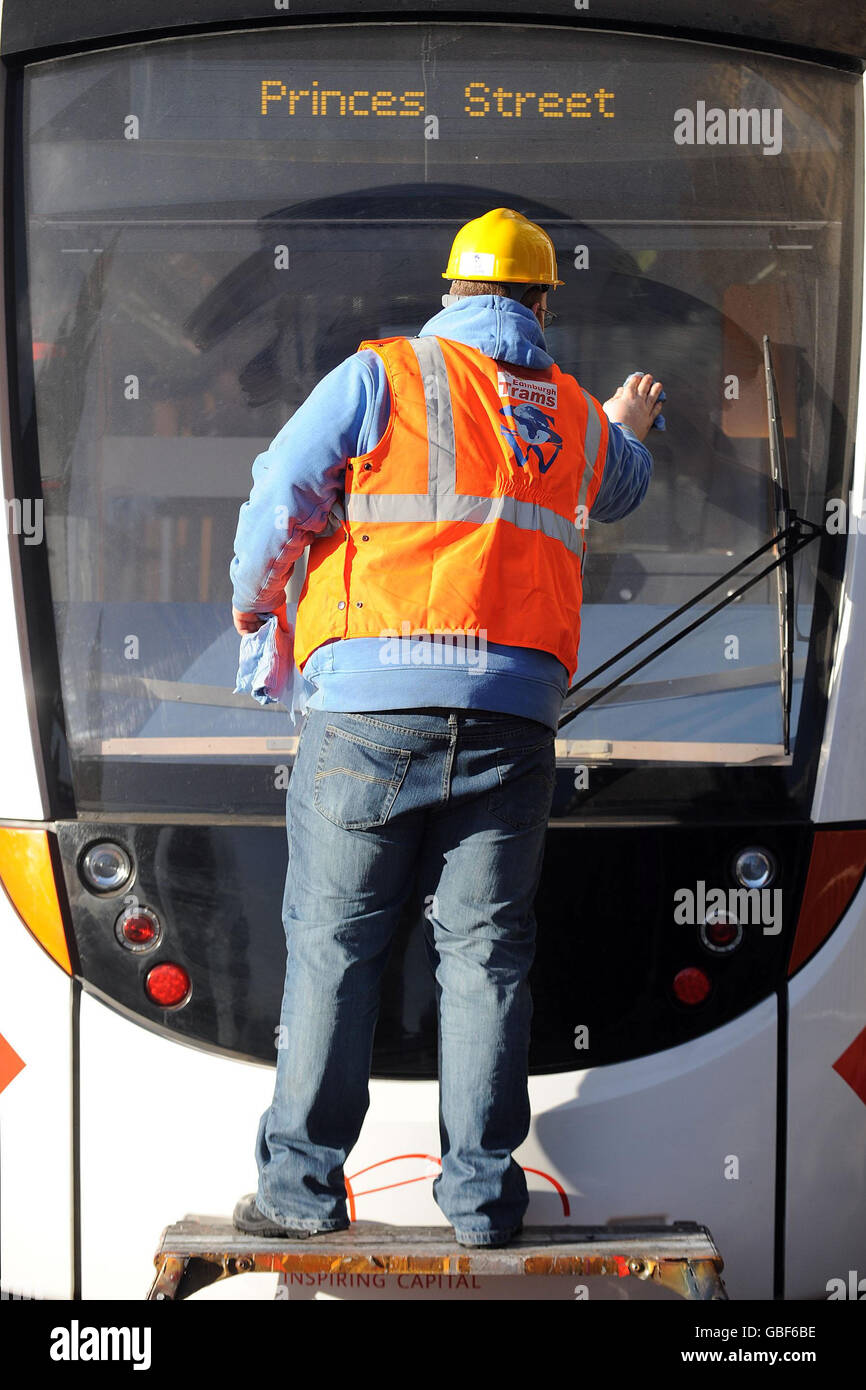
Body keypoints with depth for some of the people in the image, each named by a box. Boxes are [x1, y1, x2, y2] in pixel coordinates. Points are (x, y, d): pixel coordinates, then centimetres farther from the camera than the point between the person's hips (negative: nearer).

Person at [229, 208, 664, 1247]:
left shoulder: (380, 375, 4)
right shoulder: (581, 417, 18)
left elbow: (278, 501, -1)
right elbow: (621, 490, 41)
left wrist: (253, 606, 18)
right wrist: (629, 428, 64)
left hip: (374, 702, -3)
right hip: (512, 710, 3)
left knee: (332, 945, 3)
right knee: (484, 953, 7)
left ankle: (301, 1188, 6)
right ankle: (481, 1197, 8)